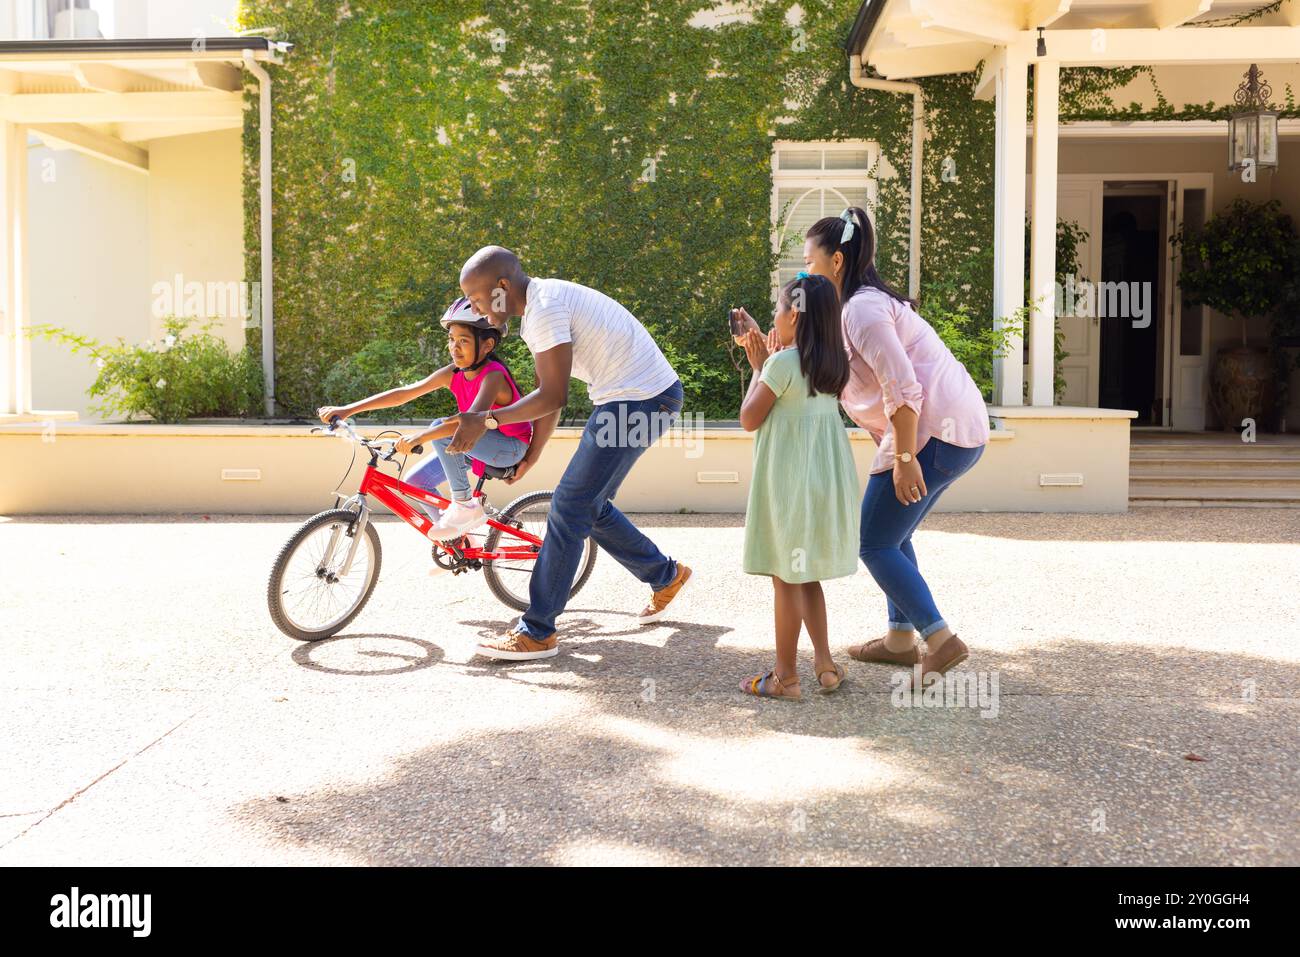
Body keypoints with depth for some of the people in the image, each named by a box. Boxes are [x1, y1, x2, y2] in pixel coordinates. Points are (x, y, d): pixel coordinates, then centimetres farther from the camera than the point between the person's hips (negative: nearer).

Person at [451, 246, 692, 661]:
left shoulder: (546, 308, -19)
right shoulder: (539, 308, 13)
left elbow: (552, 397, -20)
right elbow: (549, 396, 19)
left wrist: (485, 420, -15)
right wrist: (530, 456, 24)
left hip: (641, 400, -10)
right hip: (643, 396, 10)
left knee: (569, 509, -9)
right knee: (589, 506, 17)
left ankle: (536, 632, -3)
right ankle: (665, 576, 34)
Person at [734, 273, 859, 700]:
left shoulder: (783, 363, -15)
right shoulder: (832, 364, 7)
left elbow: (749, 418, -9)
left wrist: (758, 368, 0)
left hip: (788, 482, -8)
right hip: (827, 483, 8)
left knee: (785, 578, 1)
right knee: (806, 575, 18)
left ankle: (785, 676, 8)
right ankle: (824, 662, 17)